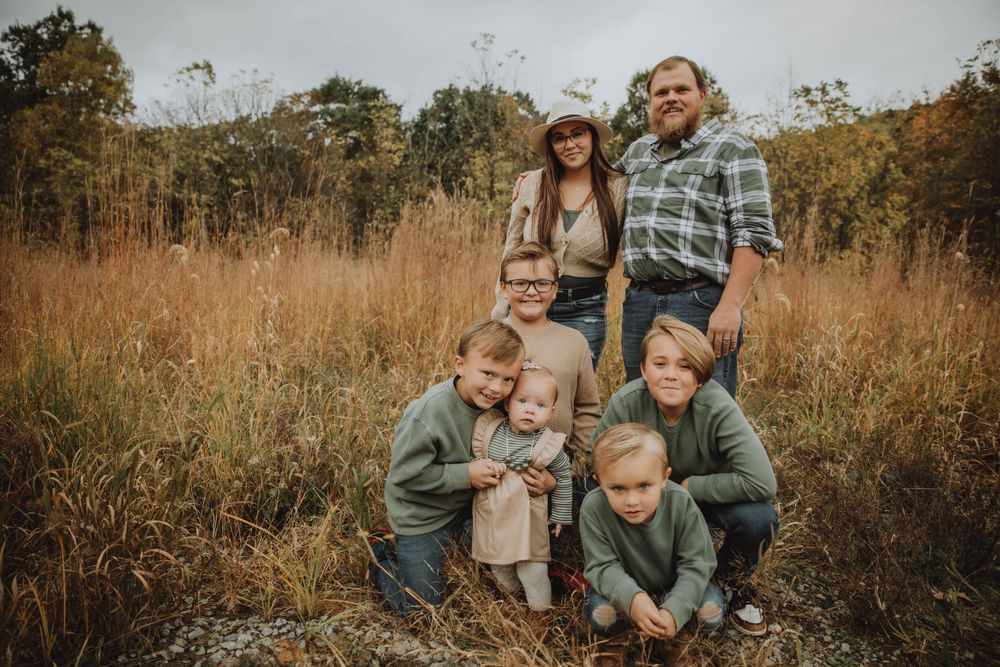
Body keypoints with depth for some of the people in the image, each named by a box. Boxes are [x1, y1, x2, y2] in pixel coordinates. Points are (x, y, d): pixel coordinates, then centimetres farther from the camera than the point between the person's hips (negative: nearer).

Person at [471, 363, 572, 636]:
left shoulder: (548, 445, -15)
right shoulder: (490, 428, -11)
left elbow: (563, 479, -1)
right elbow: (474, 454, 5)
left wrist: (560, 515, 6)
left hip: (527, 514, -3)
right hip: (491, 511, 4)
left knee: (531, 567, 4)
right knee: (498, 563, 21)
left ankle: (540, 612, 29)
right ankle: (511, 595, 50)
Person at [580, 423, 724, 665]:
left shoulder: (681, 503, -28)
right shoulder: (593, 508, -31)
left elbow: (697, 564, -21)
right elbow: (602, 566, -25)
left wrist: (674, 611, -34)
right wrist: (631, 598, -44)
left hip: (674, 582, 2)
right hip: (625, 585, -1)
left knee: (712, 613, -20)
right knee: (600, 616, -28)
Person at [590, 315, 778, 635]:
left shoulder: (718, 409, -32)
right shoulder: (626, 403, -26)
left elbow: (762, 483, -38)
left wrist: (690, 486, -30)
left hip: (710, 496, -1)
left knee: (758, 518, -32)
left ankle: (731, 579, 5)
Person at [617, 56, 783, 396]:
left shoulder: (733, 150, -1)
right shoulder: (638, 150, 18)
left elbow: (754, 233, -9)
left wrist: (730, 306, -18)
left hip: (702, 305, -6)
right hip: (638, 301, 6)